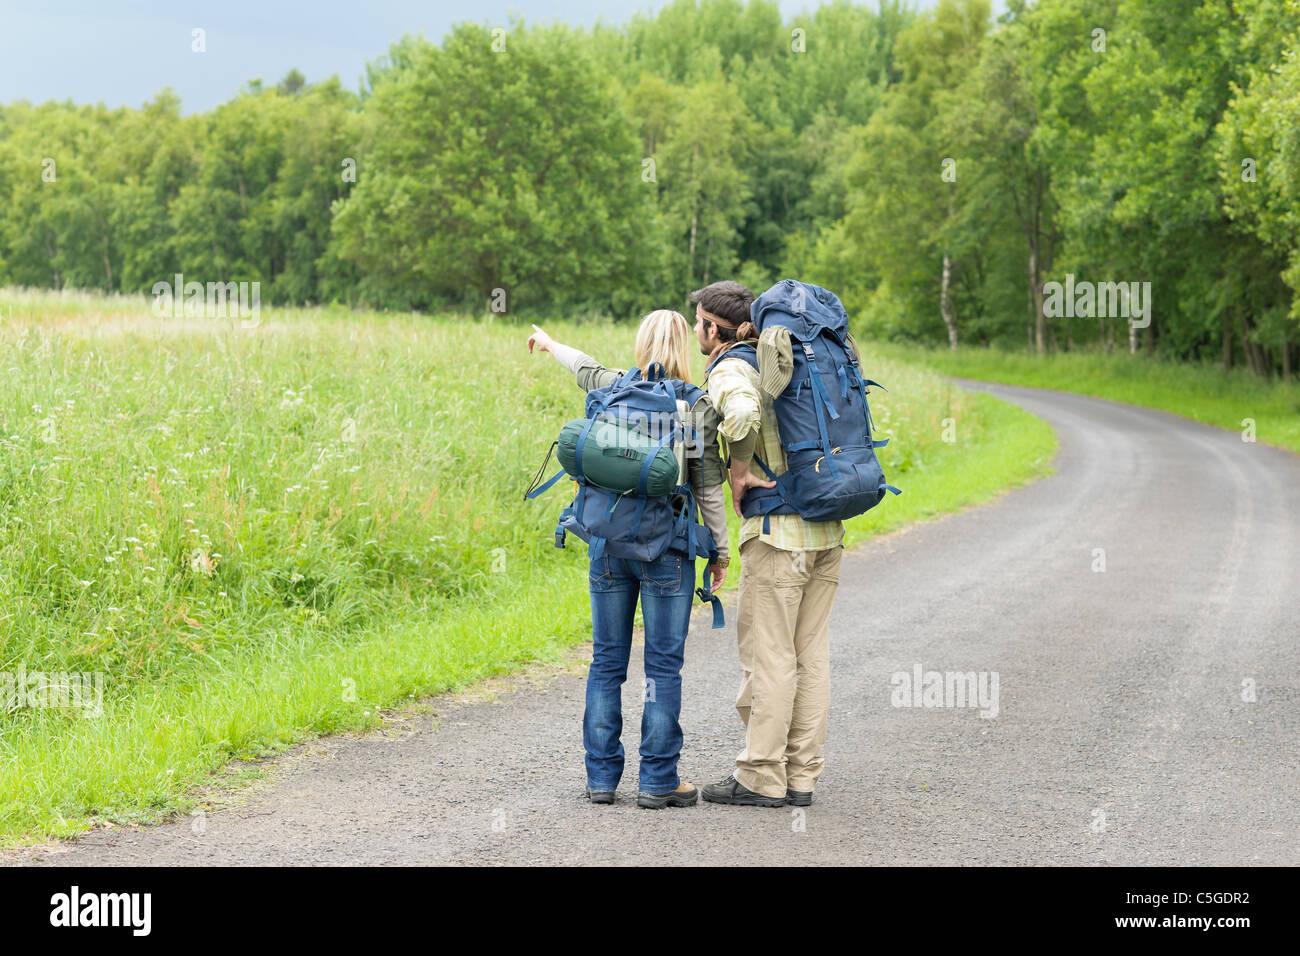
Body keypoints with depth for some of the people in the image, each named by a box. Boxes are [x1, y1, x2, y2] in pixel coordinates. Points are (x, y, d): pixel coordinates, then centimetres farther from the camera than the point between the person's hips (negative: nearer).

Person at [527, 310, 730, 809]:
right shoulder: (700, 408, -5)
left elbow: (585, 368, 25)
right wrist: (720, 551, 8)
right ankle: (658, 781, 3)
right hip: (666, 548, -3)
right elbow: (708, 489, -3)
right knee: (663, 666, 2)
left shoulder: (616, 390, 2)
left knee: (607, 662, 10)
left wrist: (549, 343, 46)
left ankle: (601, 776, 13)